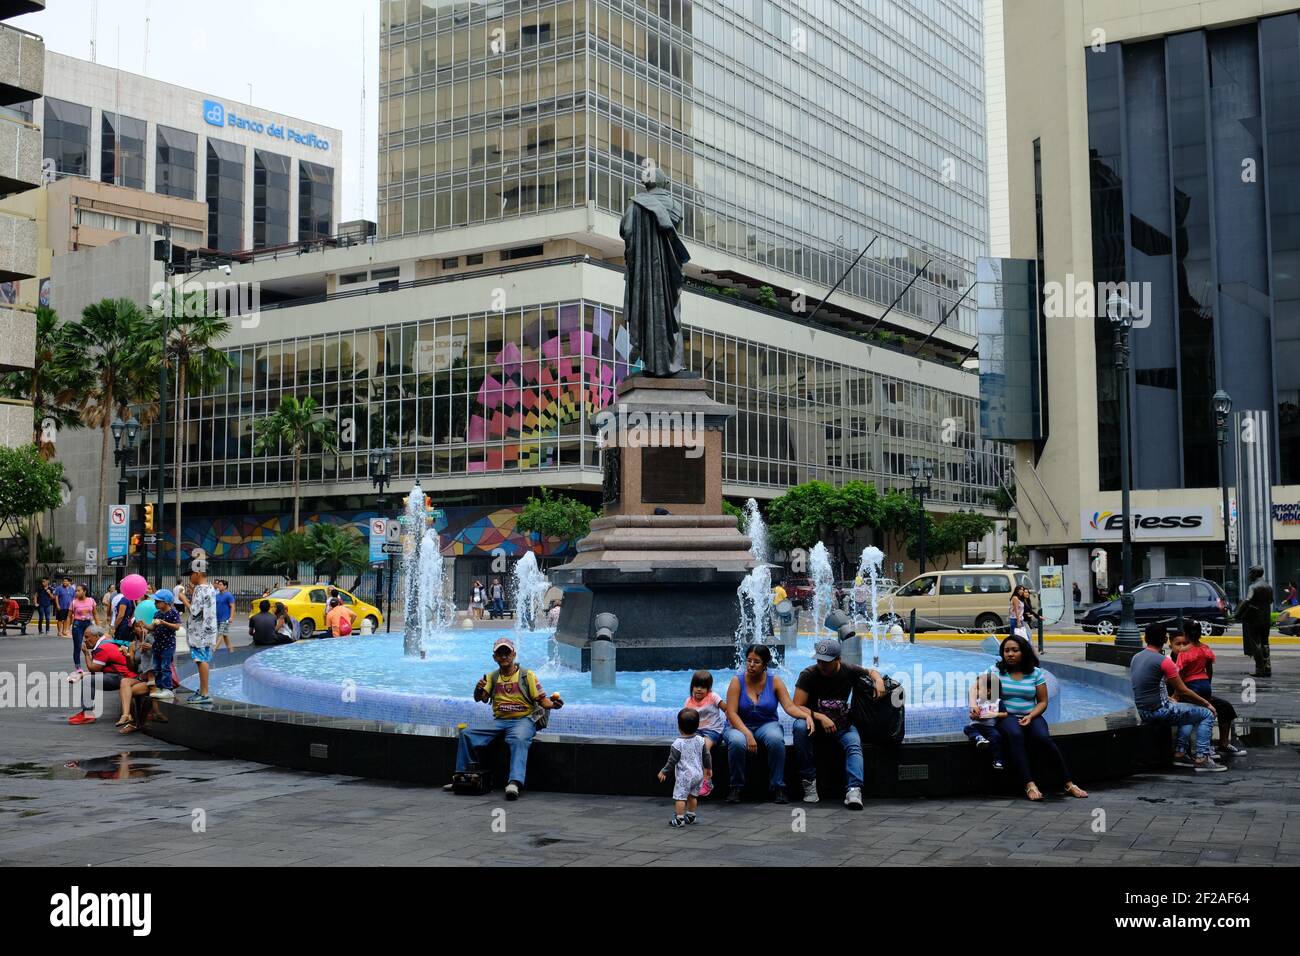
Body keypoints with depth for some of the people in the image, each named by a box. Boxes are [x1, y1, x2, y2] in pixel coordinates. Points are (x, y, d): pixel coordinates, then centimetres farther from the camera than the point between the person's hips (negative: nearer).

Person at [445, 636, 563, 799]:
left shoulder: (527, 675, 2)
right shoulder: (492, 677, 12)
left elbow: (541, 699, 0)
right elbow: (482, 698, -2)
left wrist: (552, 703, -23)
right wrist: (479, 690, -26)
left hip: (523, 720, -4)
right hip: (499, 721, 4)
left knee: (519, 740, -38)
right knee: (467, 734, -12)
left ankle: (514, 783, -51)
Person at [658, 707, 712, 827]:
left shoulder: (677, 744, -15)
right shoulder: (700, 740, 0)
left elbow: (672, 761, -11)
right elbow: (706, 756, 9)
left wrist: (664, 772, 2)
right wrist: (709, 769, 24)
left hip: (684, 775, -6)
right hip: (698, 774, 7)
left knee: (680, 797, -2)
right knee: (692, 796, 20)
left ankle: (679, 818, -4)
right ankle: (690, 816, 30)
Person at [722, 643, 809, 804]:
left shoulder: (774, 681, -2)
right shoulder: (737, 681, -7)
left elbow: (789, 707, -10)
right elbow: (731, 713, -14)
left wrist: (807, 716, -31)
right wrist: (747, 734, -27)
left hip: (767, 725, 1)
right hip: (740, 726, -1)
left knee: (776, 739, -34)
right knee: (737, 742, -36)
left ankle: (777, 787, -20)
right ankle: (736, 787, -15)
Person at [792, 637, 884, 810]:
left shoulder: (849, 671, -3)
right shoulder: (808, 674, -11)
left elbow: (871, 672, 17)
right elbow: (796, 707, -14)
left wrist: (879, 681, -7)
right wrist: (820, 717, -28)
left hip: (843, 724, 2)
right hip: (815, 720, -1)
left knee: (854, 744, -30)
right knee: (800, 727, -35)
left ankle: (854, 790, -47)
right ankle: (809, 780, -25)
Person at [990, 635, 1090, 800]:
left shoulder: (1035, 673, 8)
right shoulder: (996, 670, 5)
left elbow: (1043, 702, 8)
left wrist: (1030, 716, -10)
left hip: (1031, 716, 1)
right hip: (1007, 717, -1)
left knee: (1043, 737, -30)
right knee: (1015, 735, -36)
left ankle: (1069, 784, -23)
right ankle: (1029, 785, -41)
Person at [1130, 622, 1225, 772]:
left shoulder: (1136, 658, 8)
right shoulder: (1163, 661, -16)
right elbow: (1183, 691, -11)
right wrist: (1206, 703, 1)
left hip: (1143, 711, 9)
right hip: (1158, 711, -9)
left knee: (1188, 712, 31)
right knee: (1206, 714, -1)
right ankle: (1202, 758, -8)